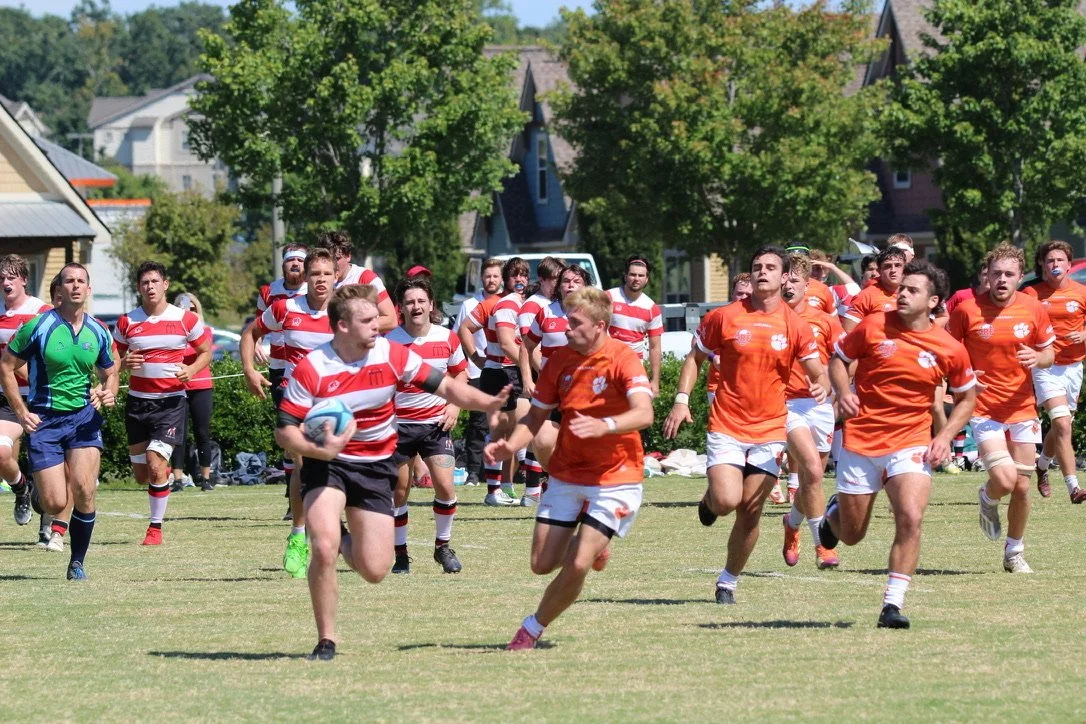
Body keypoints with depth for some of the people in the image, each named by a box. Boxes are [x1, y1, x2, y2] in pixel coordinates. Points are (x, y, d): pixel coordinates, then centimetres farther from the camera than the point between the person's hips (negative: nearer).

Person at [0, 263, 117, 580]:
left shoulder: (98, 332, 4)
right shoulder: (39, 326, -8)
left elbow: (109, 372, 19)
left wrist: (109, 393, -4)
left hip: (84, 417, 2)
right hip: (44, 420, -2)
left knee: (83, 491, -16)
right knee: (55, 504, -7)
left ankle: (77, 562, 2)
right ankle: (34, 491, 33)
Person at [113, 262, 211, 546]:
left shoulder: (186, 320, -1)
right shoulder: (126, 322, 3)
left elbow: (206, 352, 7)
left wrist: (191, 370, -13)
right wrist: (124, 362, -14)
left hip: (171, 402, -3)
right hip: (137, 402, 3)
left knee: (156, 465, -16)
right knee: (141, 475, 7)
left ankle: (155, 528, -3)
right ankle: (165, 475, 43)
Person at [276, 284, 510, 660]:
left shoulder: (393, 355, -8)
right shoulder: (311, 369, -16)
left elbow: (445, 386, -5)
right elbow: (284, 431, -12)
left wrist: (487, 403, -21)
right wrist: (321, 450, -31)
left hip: (376, 467, 3)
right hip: (326, 463, -3)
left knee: (374, 570, -5)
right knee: (324, 548, -24)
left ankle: (349, 542, 34)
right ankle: (326, 640, -6)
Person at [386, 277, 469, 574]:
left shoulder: (447, 339, -2)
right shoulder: (389, 341, -9)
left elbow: (460, 372, 14)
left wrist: (455, 405, 0)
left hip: (436, 423, 1)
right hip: (398, 424, -1)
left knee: (445, 485, -9)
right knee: (399, 491, 3)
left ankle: (443, 546, 12)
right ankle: (400, 554, 17)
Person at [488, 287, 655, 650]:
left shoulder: (623, 359, -18)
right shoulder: (560, 360, -1)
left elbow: (644, 413, -33)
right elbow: (535, 417, 7)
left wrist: (604, 425, -51)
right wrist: (509, 446, -13)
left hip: (614, 480, -5)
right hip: (566, 475, 5)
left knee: (576, 566, -13)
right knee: (542, 564, 2)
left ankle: (533, 629, 10)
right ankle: (593, 546, 35)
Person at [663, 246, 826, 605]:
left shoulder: (796, 326, 0)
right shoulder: (723, 317, -2)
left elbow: (818, 372, 3)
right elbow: (695, 358, 9)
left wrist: (821, 386, -21)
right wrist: (682, 400, -2)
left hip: (770, 430, 1)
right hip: (726, 427, -1)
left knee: (750, 512, 1)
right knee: (727, 501, -18)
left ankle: (729, 581, 19)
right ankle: (710, 499, 20)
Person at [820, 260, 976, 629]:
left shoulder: (950, 350, -6)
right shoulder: (873, 326, -6)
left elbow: (966, 397, 10)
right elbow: (838, 359, 9)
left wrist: (945, 437, -4)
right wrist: (843, 392, -11)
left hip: (911, 444, -1)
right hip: (861, 442, 1)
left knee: (910, 518, -24)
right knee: (851, 535, 9)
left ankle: (893, 605, -15)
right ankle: (834, 512, 48)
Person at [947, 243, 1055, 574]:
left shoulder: (1034, 309, -3)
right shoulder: (967, 309, -10)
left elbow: (1049, 353, 9)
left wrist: (1037, 358, -15)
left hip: (1022, 409, 3)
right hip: (984, 409, -3)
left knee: (1022, 487, 6)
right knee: (1004, 479, -20)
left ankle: (1015, 553, 27)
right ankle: (987, 500, 18)